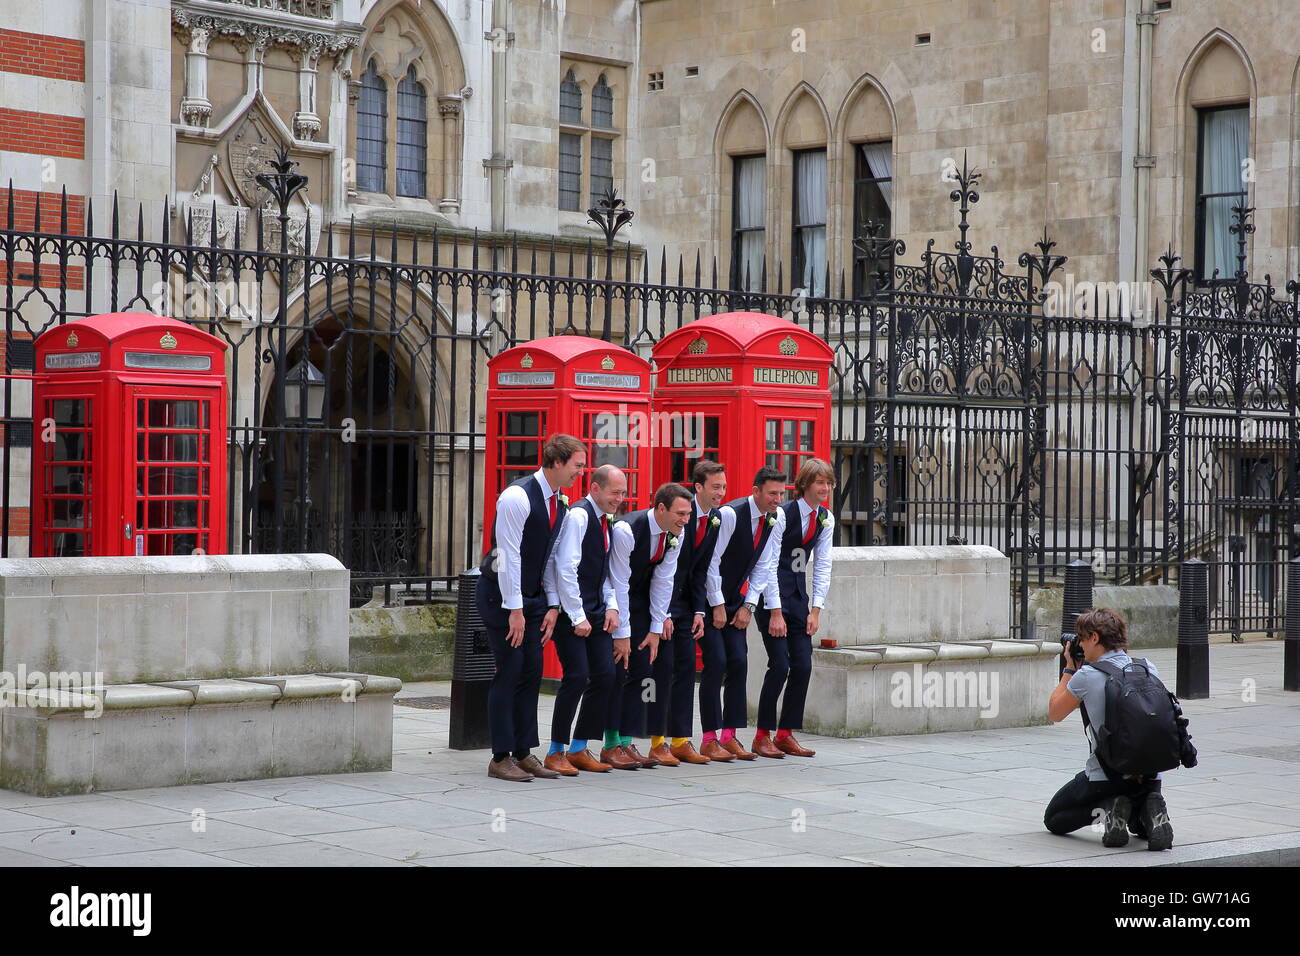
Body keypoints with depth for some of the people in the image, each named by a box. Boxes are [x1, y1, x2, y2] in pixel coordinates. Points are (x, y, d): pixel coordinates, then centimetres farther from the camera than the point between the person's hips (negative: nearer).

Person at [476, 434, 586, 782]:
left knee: (532, 672, 6)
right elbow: (509, 555, -20)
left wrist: (552, 605, 6)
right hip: (502, 594, -8)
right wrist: (515, 610, -20)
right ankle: (501, 758, -2)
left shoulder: (559, 505, 8)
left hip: (531, 596, 8)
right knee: (510, 672, -8)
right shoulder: (517, 497, -20)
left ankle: (523, 753, 13)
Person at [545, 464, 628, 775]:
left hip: (596, 612, 8)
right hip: (571, 612, -8)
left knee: (605, 676, 2)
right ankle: (556, 752, -2)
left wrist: (611, 606, 5)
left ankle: (579, 749, 11)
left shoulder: (607, 520, 13)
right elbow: (566, 569, -18)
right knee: (577, 676, -13)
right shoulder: (578, 516, -14)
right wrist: (577, 618, -18)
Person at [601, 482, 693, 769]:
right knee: (616, 671, -11)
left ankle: (627, 743, 5)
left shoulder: (675, 534, -7)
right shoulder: (627, 530, -28)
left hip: (640, 599, 7)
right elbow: (618, 583, -25)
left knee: (641, 670, 2)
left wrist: (656, 628, -3)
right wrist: (622, 634, -22)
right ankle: (611, 746, -4)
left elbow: (663, 580, -1)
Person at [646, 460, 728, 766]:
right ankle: (658, 743, -1)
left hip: (684, 600, 7)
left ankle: (680, 741, 9)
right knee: (664, 666, -8)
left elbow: (700, 569, 10)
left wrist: (699, 611, 1)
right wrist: (663, 614, -20)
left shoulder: (715, 520, 5)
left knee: (686, 666, 4)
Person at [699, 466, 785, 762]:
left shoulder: (776, 518, -1)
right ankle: (709, 739, -6)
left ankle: (729, 736, 3)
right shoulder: (730, 514, -22)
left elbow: (764, 566, 5)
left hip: (736, 599, 7)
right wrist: (718, 606, -15)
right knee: (716, 662, -12)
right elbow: (712, 561, -18)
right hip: (711, 598, -7)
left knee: (739, 662, -1)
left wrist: (748, 605, -2)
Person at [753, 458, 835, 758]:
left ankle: (785, 734, 10)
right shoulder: (782, 514, -15)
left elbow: (822, 566, 8)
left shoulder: (826, 519, 5)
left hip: (798, 595, 7)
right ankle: (763, 736, 0)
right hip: (772, 595, -7)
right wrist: (776, 613, -17)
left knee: (803, 665, 0)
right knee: (780, 664, -11)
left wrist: (815, 610, 0)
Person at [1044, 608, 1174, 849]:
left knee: (1053, 820, 20)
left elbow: (1054, 713, 3)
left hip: (1104, 777, -5)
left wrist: (1069, 668, 12)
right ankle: (1150, 811, -2)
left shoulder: (1086, 677, -13)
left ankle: (1105, 810, -8)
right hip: (1149, 776, 5)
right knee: (1141, 826, 35)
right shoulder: (1148, 669, 1)